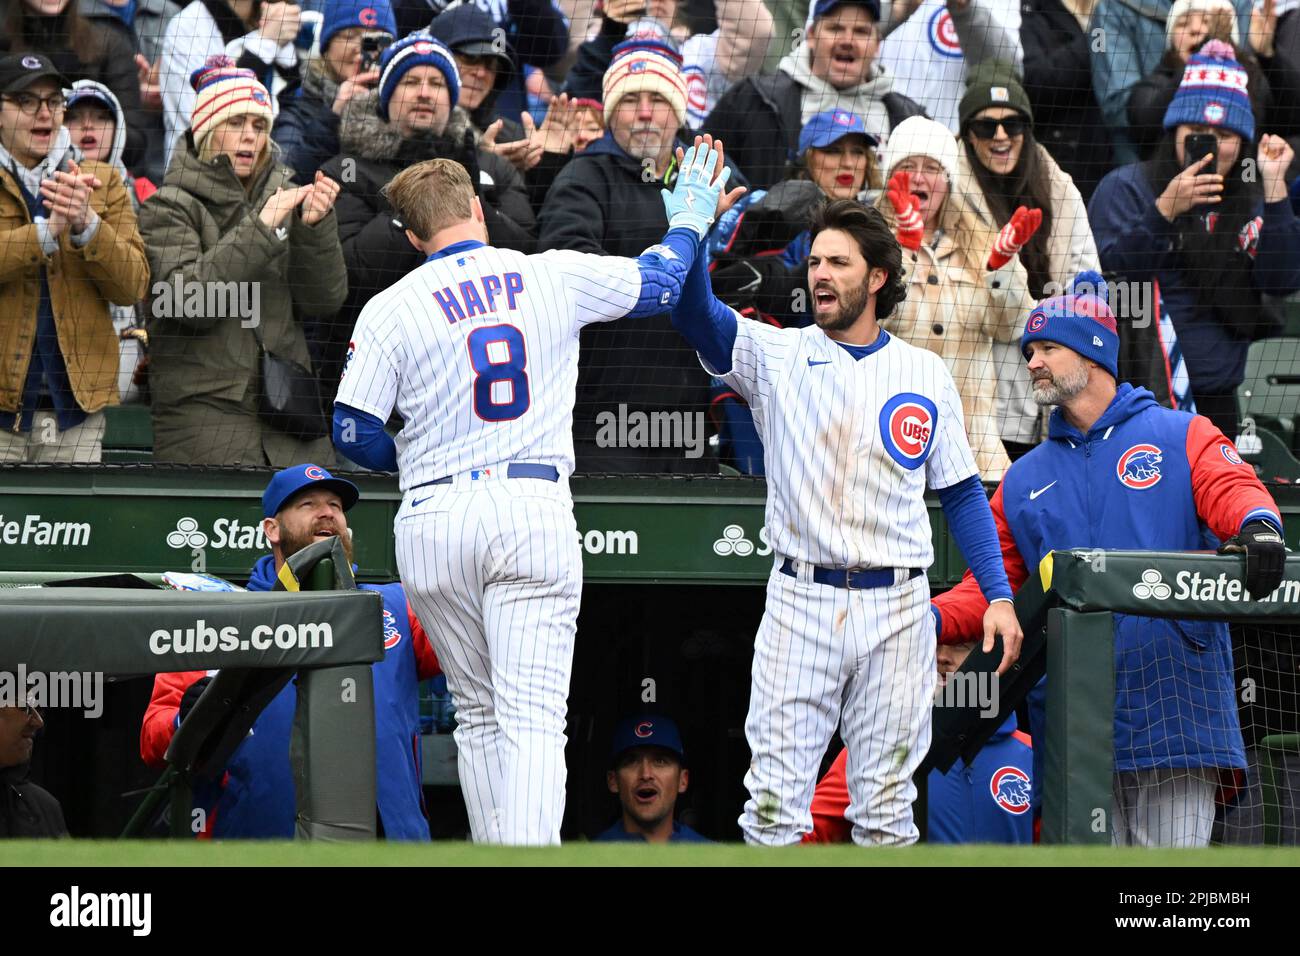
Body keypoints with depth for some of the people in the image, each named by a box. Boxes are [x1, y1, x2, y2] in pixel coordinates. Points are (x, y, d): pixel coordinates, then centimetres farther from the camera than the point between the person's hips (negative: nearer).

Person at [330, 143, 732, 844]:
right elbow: (660, 280, 19)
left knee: (477, 713, 15)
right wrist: (689, 219, 40)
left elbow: (353, 432, -1)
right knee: (533, 715, -8)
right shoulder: (557, 276, 4)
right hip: (533, 507, -1)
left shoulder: (390, 310, 1)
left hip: (435, 518, 1)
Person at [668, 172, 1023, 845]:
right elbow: (694, 311, -12)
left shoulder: (925, 375, 9)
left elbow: (960, 492, 13)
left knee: (887, 805, 5)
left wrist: (999, 595, 4)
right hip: (800, 604, -1)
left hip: (896, 609, 1)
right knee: (774, 800, -6)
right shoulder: (775, 355, 4)